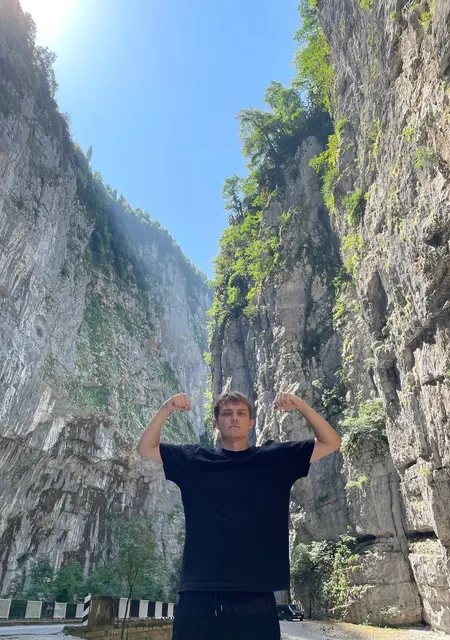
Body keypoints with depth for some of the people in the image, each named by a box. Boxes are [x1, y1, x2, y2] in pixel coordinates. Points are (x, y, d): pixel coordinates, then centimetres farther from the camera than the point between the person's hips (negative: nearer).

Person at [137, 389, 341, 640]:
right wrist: (167, 409, -5)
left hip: (256, 598, 0)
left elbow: (331, 443, 8)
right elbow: (145, 449, 11)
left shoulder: (276, 458, 8)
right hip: (199, 597, 0)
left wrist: (301, 405, -7)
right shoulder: (195, 460, 9)